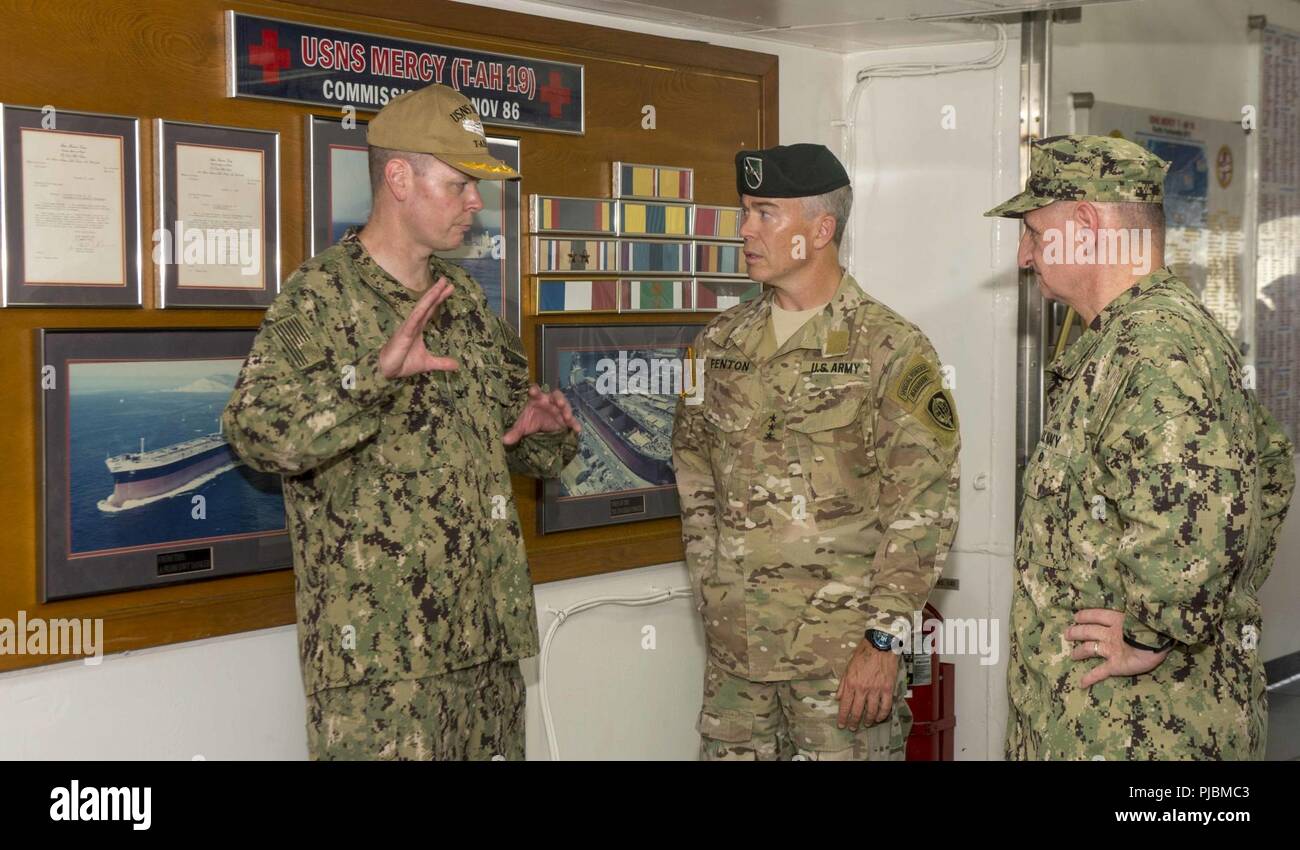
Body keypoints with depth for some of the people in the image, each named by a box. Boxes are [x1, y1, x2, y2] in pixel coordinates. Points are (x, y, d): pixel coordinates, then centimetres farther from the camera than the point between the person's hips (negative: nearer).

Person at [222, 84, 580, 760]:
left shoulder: (463, 298, 14)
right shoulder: (322, 295, -7)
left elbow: (514, 436, 25)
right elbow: (253, 428, -22)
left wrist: (544, 433, 2)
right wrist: (375, 373, -34)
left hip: (486, 632, 7)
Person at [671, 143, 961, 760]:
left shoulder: (890, 349, -8)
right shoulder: (721, 342, 9)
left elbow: (923, 506, -11)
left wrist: (882, 637, -14)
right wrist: (710, 594, 11)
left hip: (844, 654, -5)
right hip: (734, 643, 5)